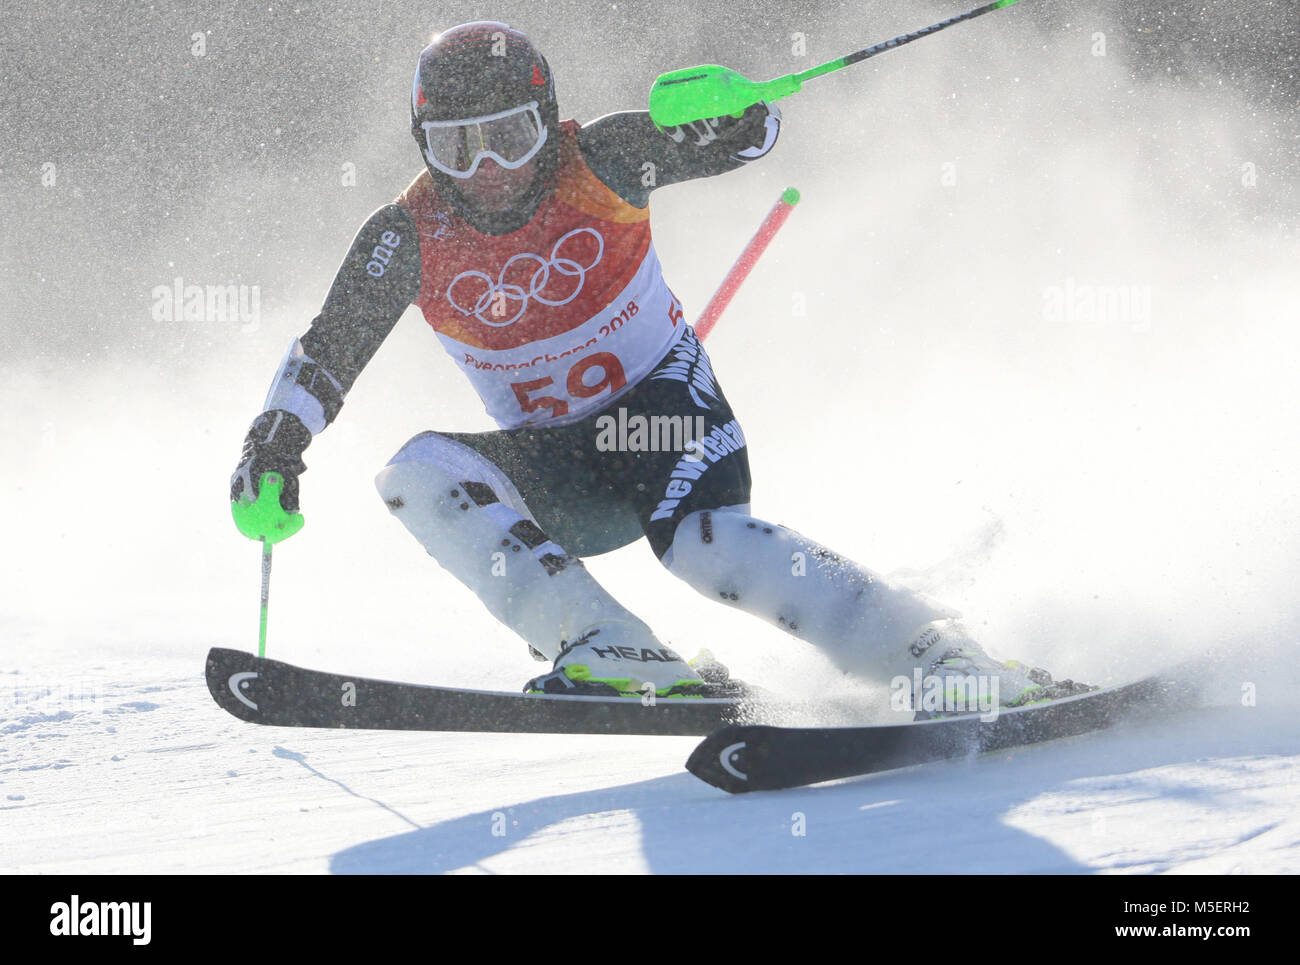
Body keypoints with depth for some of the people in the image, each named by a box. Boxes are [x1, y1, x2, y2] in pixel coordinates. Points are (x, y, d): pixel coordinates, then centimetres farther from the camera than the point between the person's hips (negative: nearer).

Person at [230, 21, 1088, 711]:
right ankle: (617, 657, -33)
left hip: (663, 404, -4)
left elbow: (751, 137, -10)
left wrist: (725, 112, -33)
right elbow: (328, 351, -3)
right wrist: (278, 436, -19)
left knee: (706, 546, -33)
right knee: (420, 475, -23)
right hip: (554, 475, 4)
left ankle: (937, 654, -31)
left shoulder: (597, 163, -12)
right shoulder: (412, 237, -8)